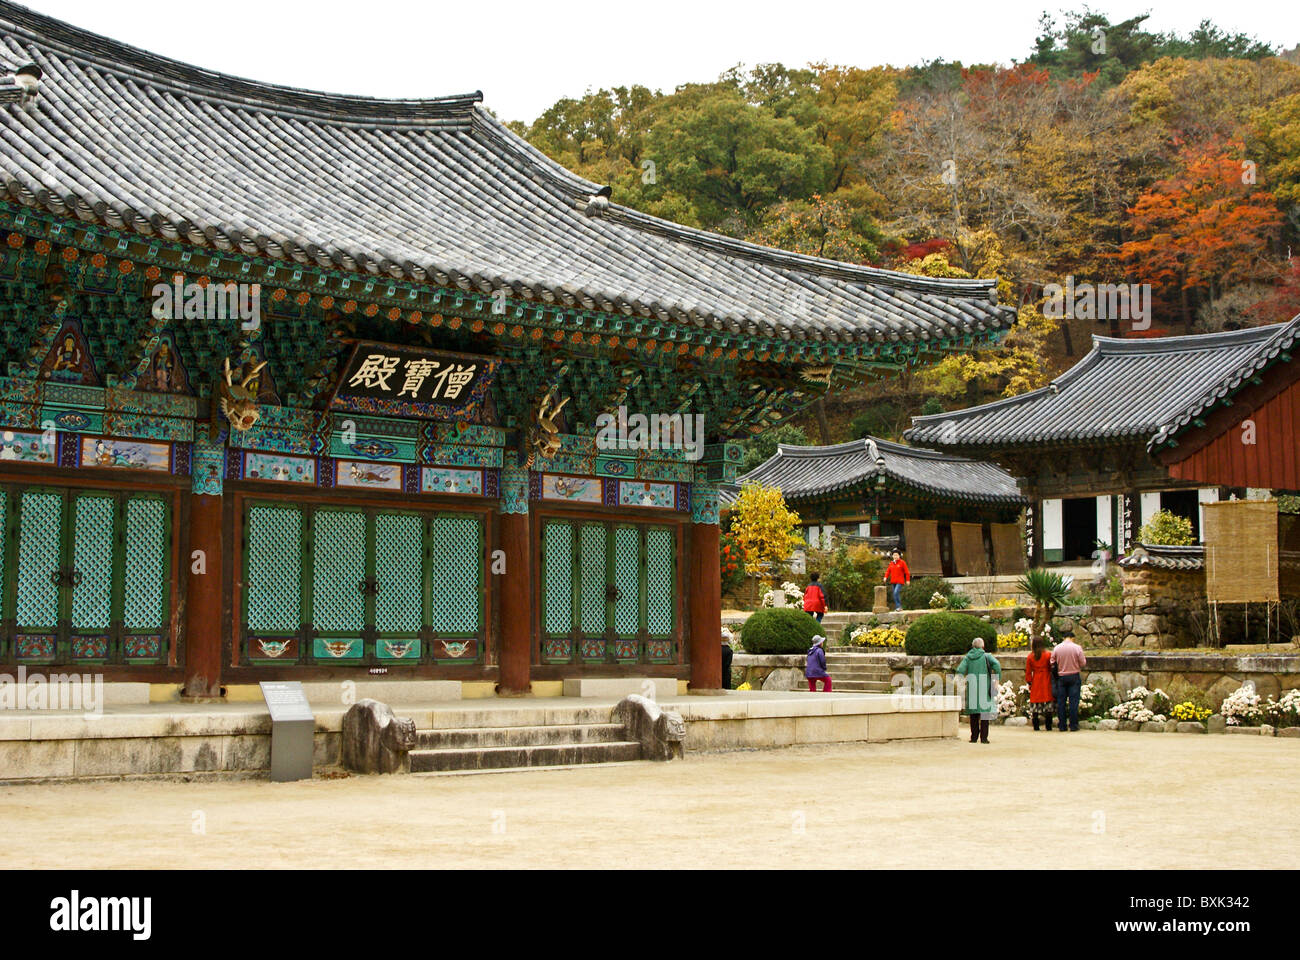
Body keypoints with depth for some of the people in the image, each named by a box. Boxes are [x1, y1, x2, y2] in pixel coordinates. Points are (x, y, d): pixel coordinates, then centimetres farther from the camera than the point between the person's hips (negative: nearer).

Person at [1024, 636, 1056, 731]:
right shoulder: (1048, 655, -6)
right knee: (1048, 704, 2)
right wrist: (1053, 680, 8)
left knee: (1035, 703, 6)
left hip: (1036, 682, 2)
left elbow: (1028, 671, 3)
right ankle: (1048, 726, 1)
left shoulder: (1030, 657, -1)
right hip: (1046, 681, -2)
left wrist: (1029, 682, 12)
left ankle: (1036, 726, 5)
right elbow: (1052, 668, -2)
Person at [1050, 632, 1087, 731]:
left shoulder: (1056, 648, -2)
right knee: (1073, 701, 2)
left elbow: (1052, 663, 4)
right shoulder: (1077, 648, -9)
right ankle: (1073, 725, 1)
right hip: (1074, 676, -2)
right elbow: (1083, 663, -5)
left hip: (1061, 677, 2)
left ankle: (1062, 725, 9)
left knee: (1061, 702, 7)